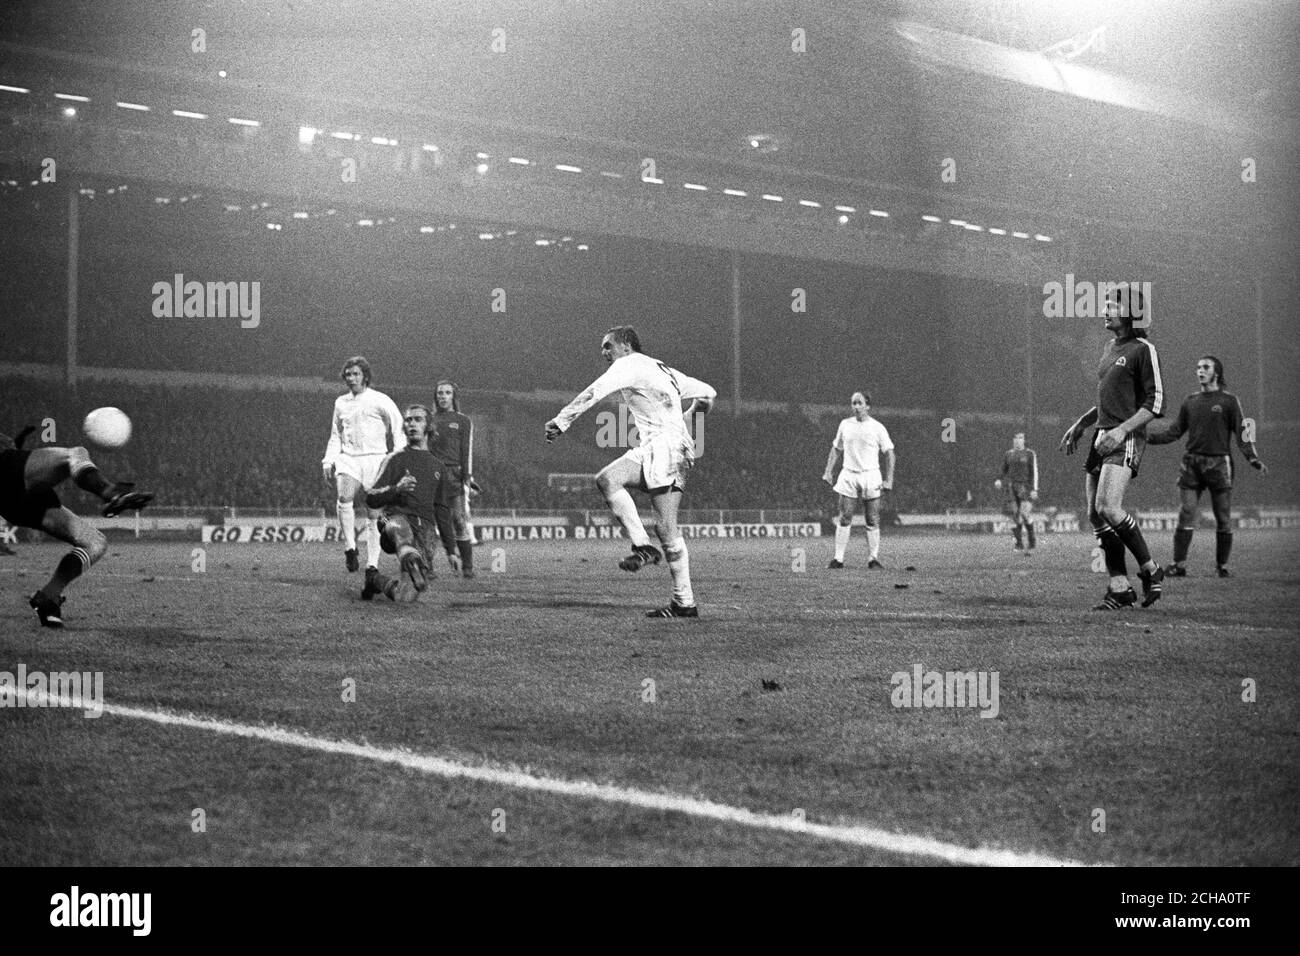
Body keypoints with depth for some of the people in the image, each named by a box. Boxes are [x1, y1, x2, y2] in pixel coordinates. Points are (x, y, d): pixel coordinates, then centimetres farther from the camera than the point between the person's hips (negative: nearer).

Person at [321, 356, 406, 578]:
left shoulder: (380, 401, 2)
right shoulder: (340, 403, 16)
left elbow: (399, 430, 3)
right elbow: (335, 436, 24)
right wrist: (329, 461, 11)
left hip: (374, 459, -2)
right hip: (348, 458, 3)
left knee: (374, 514, -3)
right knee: (345, 496, -27)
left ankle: (372, 564, 1)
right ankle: (350, 547, -25)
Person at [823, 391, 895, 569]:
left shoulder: (877, 428, -1)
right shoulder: (845, 425, 8)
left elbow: (889, 454, 2)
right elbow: (836, 449, 18)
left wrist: (889, 480, -5)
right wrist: (829, 471, 9)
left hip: (870, 476, -2)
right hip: (848, 476, 2)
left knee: (873, 521, 0)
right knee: (844, 519, -2)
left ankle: (873, 558, 7)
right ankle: (838, 559, -2)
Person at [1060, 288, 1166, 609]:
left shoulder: (1143, 350, -6)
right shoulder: (1110, 348, 19)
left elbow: (1155, 403, -11)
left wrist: (1123, 429, -20)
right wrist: (1080, 424, 20)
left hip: (1126, 441, -9)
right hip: (1102, 437, 9)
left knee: (1108, 508, -21)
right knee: (1095, 514, 2)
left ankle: (1150, 569, -4)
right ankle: (1120, 588, 6)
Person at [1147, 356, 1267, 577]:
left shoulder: (1229, 400, 2)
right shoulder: (1190, 401, 13)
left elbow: (1241, 433, -2)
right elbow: (1175, 430, 14)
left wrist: (1253, 459, -15)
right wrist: (1149, 437, 1)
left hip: (1219, 464, -3)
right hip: (1192, 463, 3)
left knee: (1223, 519, 1)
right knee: (1185, 515, -5)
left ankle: (1222, 566, 10)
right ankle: (1179, 564, -4)